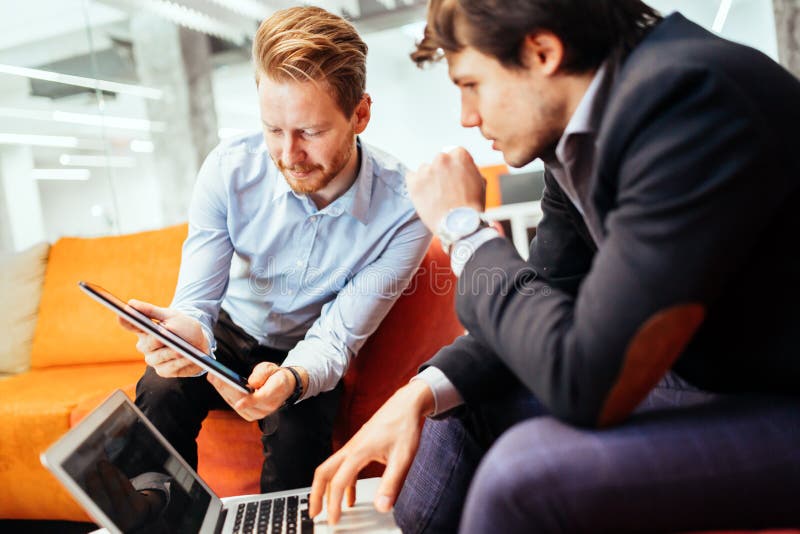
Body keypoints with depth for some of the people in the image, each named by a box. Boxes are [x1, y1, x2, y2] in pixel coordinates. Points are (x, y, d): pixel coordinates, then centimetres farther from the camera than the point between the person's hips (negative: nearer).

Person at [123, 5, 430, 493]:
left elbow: (336, 339, -22)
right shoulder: (229, 168, -21)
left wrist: (292, 379, -45)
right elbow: (196, 300, -19)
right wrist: (188, 334, -45)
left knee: (298, 434, -30)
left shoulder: (403, 210, -26)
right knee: (161, 391, -27)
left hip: (306, 354, -1)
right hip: (229, 330, 2)